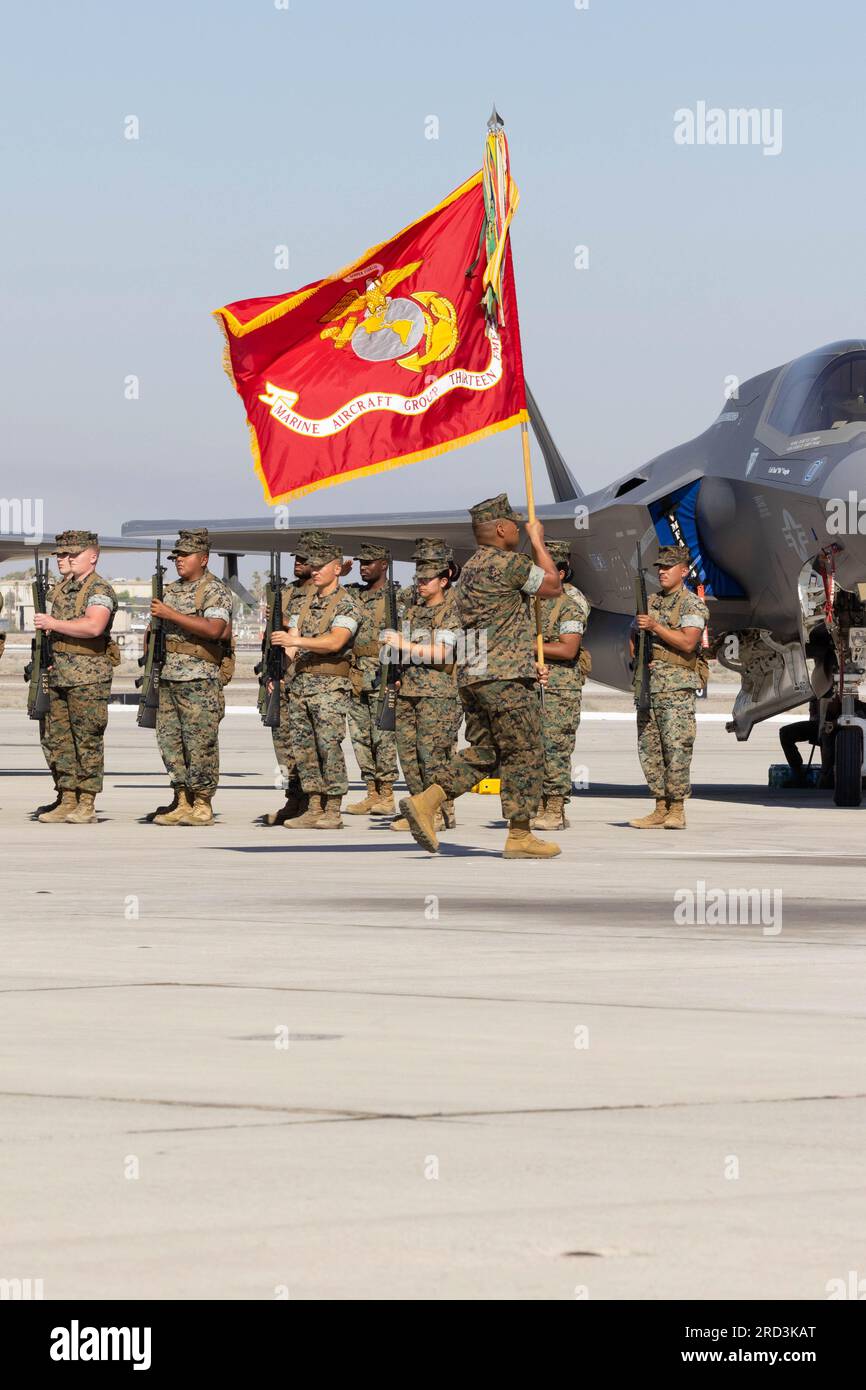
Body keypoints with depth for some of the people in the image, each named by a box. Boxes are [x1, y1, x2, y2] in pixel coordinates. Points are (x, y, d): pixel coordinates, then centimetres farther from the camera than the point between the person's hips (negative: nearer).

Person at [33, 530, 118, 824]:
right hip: (58, 675, 9)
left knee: (88, 741, -4)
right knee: (57, 740, 7)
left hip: (88, 677, -9)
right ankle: (67, 801, 13)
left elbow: (94, 626, -27)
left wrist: (53, 624, -19)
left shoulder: (99, 589, -10)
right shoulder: (61, 588, 17)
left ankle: (87, 805, -2)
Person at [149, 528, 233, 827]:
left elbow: (215, 629, -21)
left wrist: (171, 615, -20)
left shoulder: (215, 590, -6)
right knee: (170, 741, 6)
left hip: (199, 681, -8)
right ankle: (182, 803, 12)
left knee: (199, 744, -6)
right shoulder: (171, 589, 17)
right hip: (167, 679, 8)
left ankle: (203, 807, 0)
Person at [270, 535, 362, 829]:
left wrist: (296, 641, -27)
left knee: (329, 745, -10)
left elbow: (335, 641, -20)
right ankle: (313, 810, 9)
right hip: (300, 683, 7)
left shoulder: (347, 605, -6)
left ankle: (333, 812, -7)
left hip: (330, 686, -7)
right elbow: (292, 638, 15)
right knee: (303, 747, 5)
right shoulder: (306, 600, 16)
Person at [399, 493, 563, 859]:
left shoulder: (470, 569, 18)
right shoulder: (509, 563, -11)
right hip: (506, 675, -9)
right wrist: (538, 540, 9)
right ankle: (520, 836, 1)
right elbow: (552, 586, 1)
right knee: (523, 754, -1)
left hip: (471, 674, 9)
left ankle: (425, 801, -1)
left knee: (482, 751, 13)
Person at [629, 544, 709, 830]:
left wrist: (656, 626, -17)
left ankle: (677, 810, -8)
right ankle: (660, 809, 9)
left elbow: (688, 642, -16)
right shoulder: (650, 603, 18)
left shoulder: (692, 605, -4)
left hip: (676, 687, -7)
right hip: (648, 685, 7)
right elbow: (633, 637, 24)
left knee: (676, 747, -11)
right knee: (649, 748, 5)